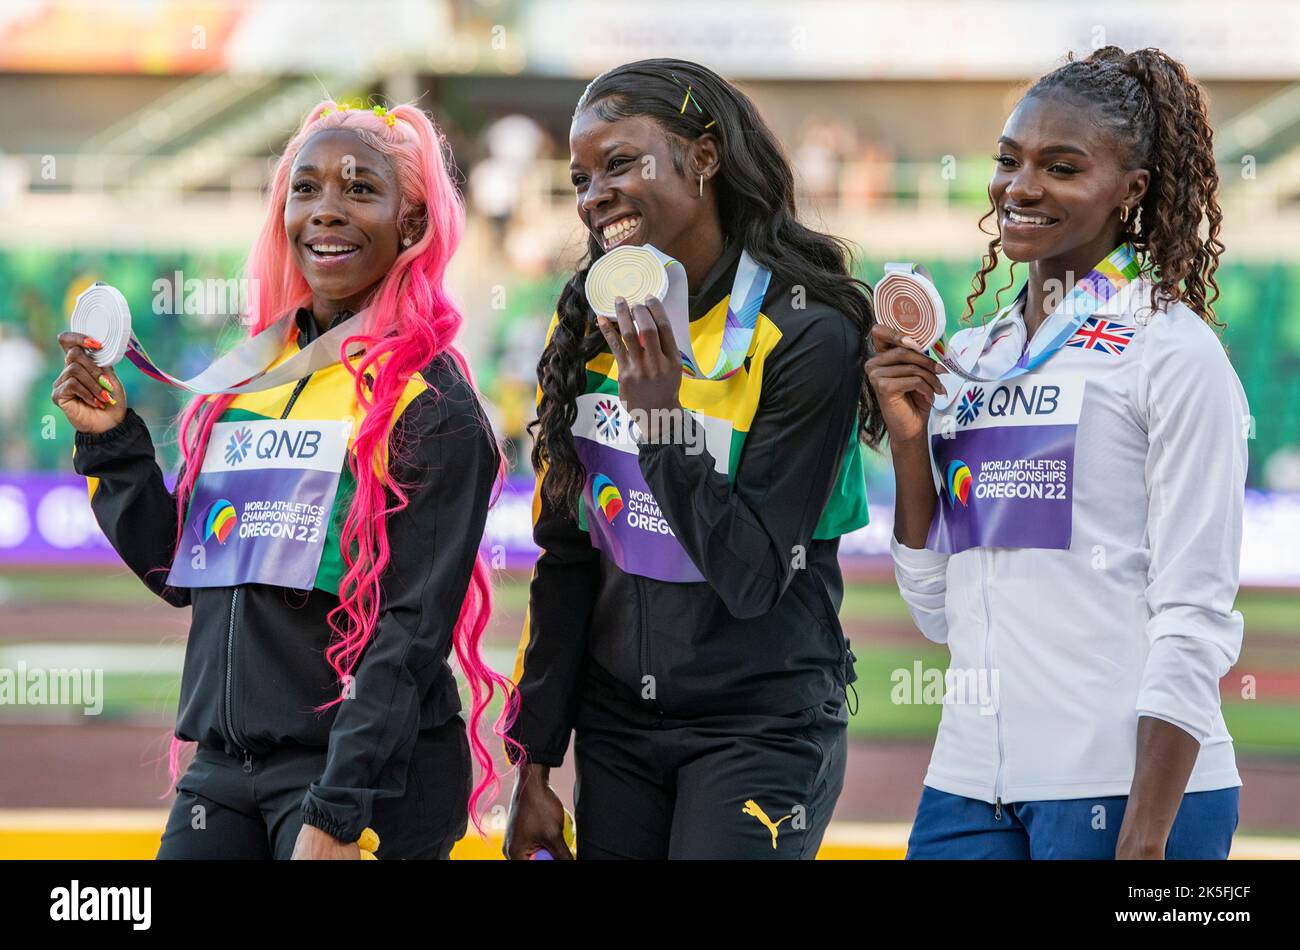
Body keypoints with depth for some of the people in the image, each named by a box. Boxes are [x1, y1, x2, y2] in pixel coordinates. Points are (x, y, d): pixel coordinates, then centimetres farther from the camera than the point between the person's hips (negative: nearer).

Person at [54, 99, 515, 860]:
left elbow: (411, 630, -13)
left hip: (367, 775, -6)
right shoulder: (246, 381, 10)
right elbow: (178, 570, 16)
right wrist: (112, 442, 3)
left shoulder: (432, 404, -8)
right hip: (222, 767, 6)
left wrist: (336, 814, -18)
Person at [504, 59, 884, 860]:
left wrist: (661, 415, -25)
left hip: (760, 726, -5)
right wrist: (534, 766, 7)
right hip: (615, 725, 5)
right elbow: (565, 559, 8)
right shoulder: (588, 329, 4)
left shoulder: (805, 335, -13)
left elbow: (753, 578, -16)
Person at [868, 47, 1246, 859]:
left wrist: (1146, 838, -16)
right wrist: (909, 443, 2)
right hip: (971, 784, 5)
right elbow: (939, 610, 15)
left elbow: (1195, 619, -9)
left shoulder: (1172, 352, -4)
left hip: (1129, 787, -5)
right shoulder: (972, 357, 13)